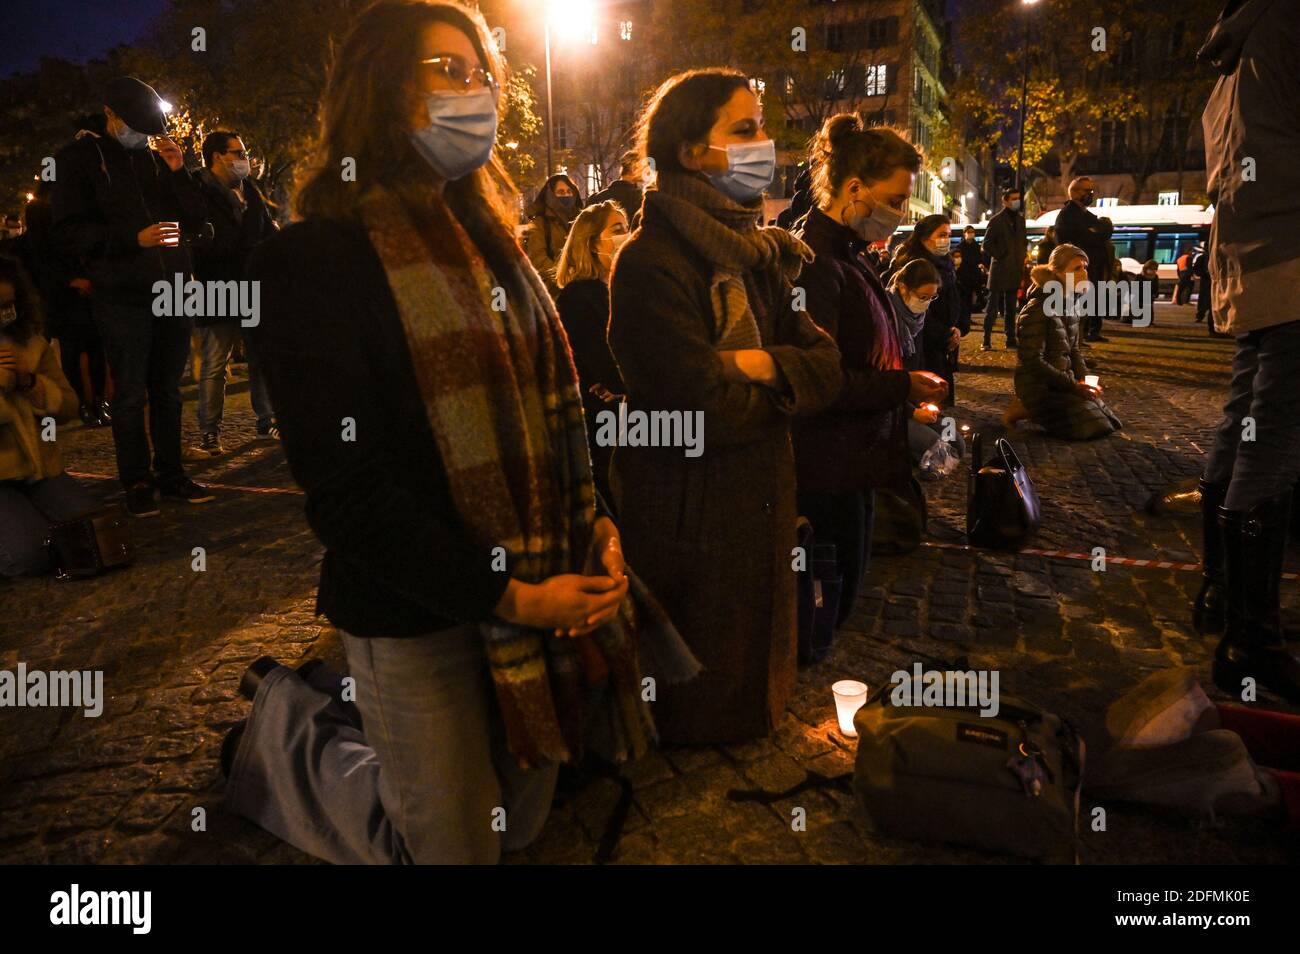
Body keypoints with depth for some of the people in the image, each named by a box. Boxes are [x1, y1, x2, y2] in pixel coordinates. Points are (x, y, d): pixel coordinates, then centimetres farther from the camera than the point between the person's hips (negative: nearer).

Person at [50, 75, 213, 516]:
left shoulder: (159, 158, 11)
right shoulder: (83, 159, 1)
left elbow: (196, 223, 7)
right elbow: (68, 235, -6)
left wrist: (179, 172, -7)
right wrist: (134, 238, -19)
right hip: (122, 298, -3)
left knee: (168, 391, 10)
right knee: (130, 394, 1)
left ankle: (171, 475, 20)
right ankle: (137, 484, 11)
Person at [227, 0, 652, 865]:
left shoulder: (489, 239, 12)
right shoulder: (313, 258, -12)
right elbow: (345, 486, -17)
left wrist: (598, 525, -1)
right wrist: (507, 595, -19)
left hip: (548, 589, 7)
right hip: (419, 616, -7)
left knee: (525, 827, 19)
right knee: (459, 845, 9)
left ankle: (351, 715, 40)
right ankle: (290, 725, 29)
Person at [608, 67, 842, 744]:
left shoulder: (754, 255, 8)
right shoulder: (651, 263, -19)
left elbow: (826, 366, 2)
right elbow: (706, 410, -26)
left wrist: (764, 365, -18)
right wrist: (783, 381, -8)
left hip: (761, 511, 8)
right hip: (689, 528, -8)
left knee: (751, 687, 25)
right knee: (696, 712, 11)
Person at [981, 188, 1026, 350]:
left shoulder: (1020, 219, 13)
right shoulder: (996, 220, -5)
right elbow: (987, 244, -8)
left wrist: (1022, 257, 11)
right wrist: (1001, 255, -10)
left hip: (1015, 270, 6)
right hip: (999, 270, -6)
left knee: (1011, 308, 9)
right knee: (993, 307, -5)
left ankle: (1011, 340, 14)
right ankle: (987, 341, -4)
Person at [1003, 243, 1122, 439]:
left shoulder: (1068, 305, 9)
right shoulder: (1038, 309, -19)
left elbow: (1073, 350, 17)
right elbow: (1033, 361, -23)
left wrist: (1083, 379, -2)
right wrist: (1073, 385, -21)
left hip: (1062, 382, 9)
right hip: (1038, 385, -9)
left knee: (1110, 423, 9)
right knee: (1091, 427, -19)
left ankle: (1039, 411, 14)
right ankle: (1026, 410, -4)